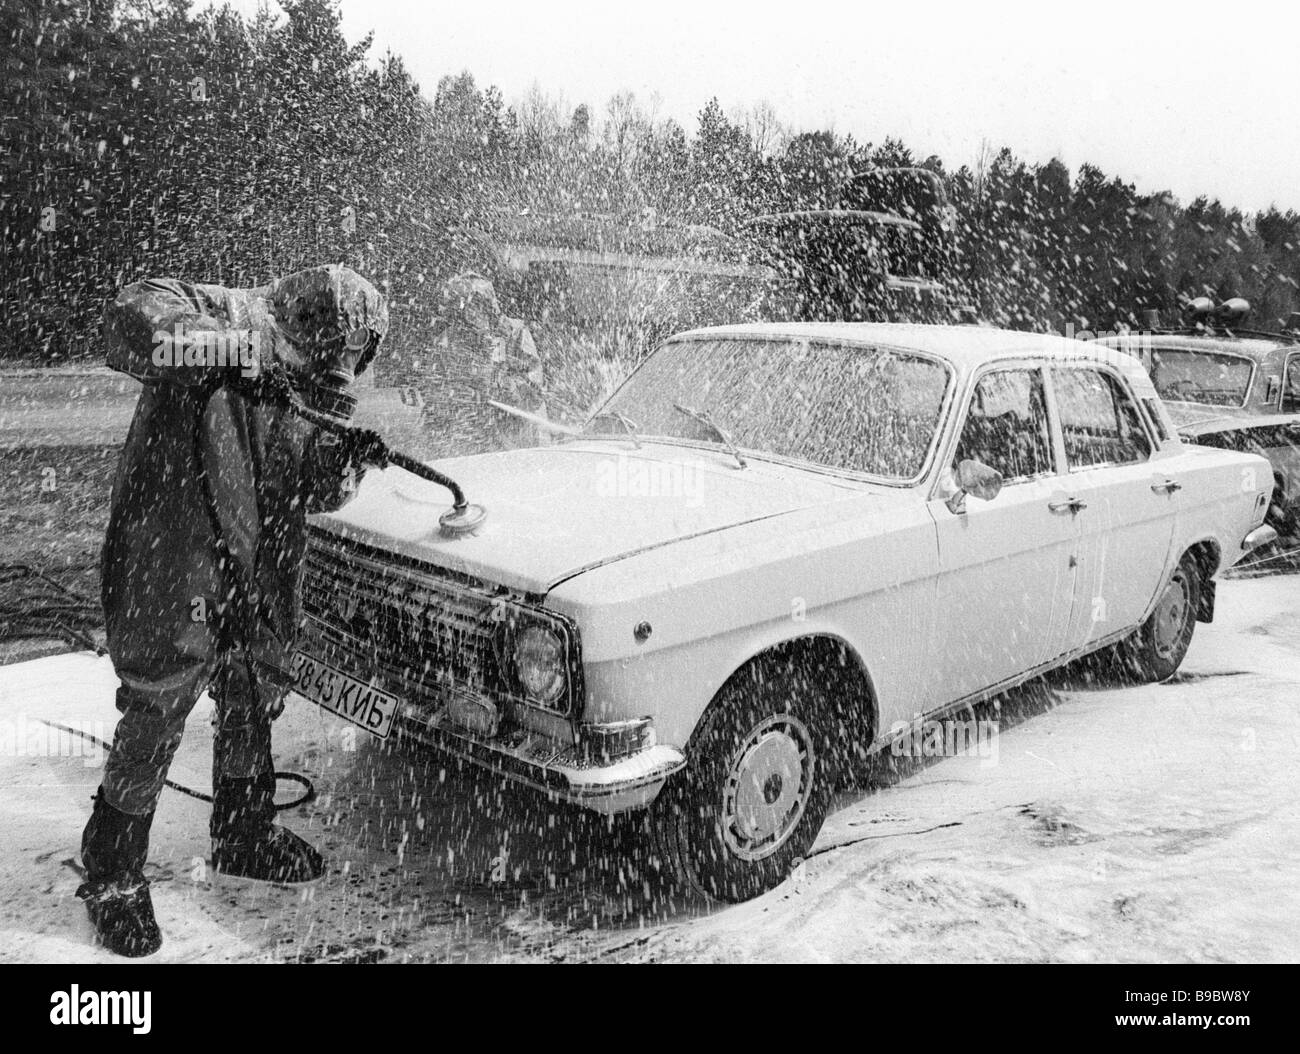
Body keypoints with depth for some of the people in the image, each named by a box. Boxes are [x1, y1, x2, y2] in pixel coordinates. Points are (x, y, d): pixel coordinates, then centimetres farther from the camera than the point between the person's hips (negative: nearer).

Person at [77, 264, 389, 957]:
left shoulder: (310, 385, 9)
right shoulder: (226, 314, -12)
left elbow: (312, 491, 6)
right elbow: (130, 319, -29)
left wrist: (345, 457, -14)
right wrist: (231, 346, -37)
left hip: (258, 575, 8)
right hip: (169, 562, -8)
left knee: (252, 700, 19)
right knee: (156, 719, -1)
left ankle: (244, 835, 41)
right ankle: (111, 875, 19)